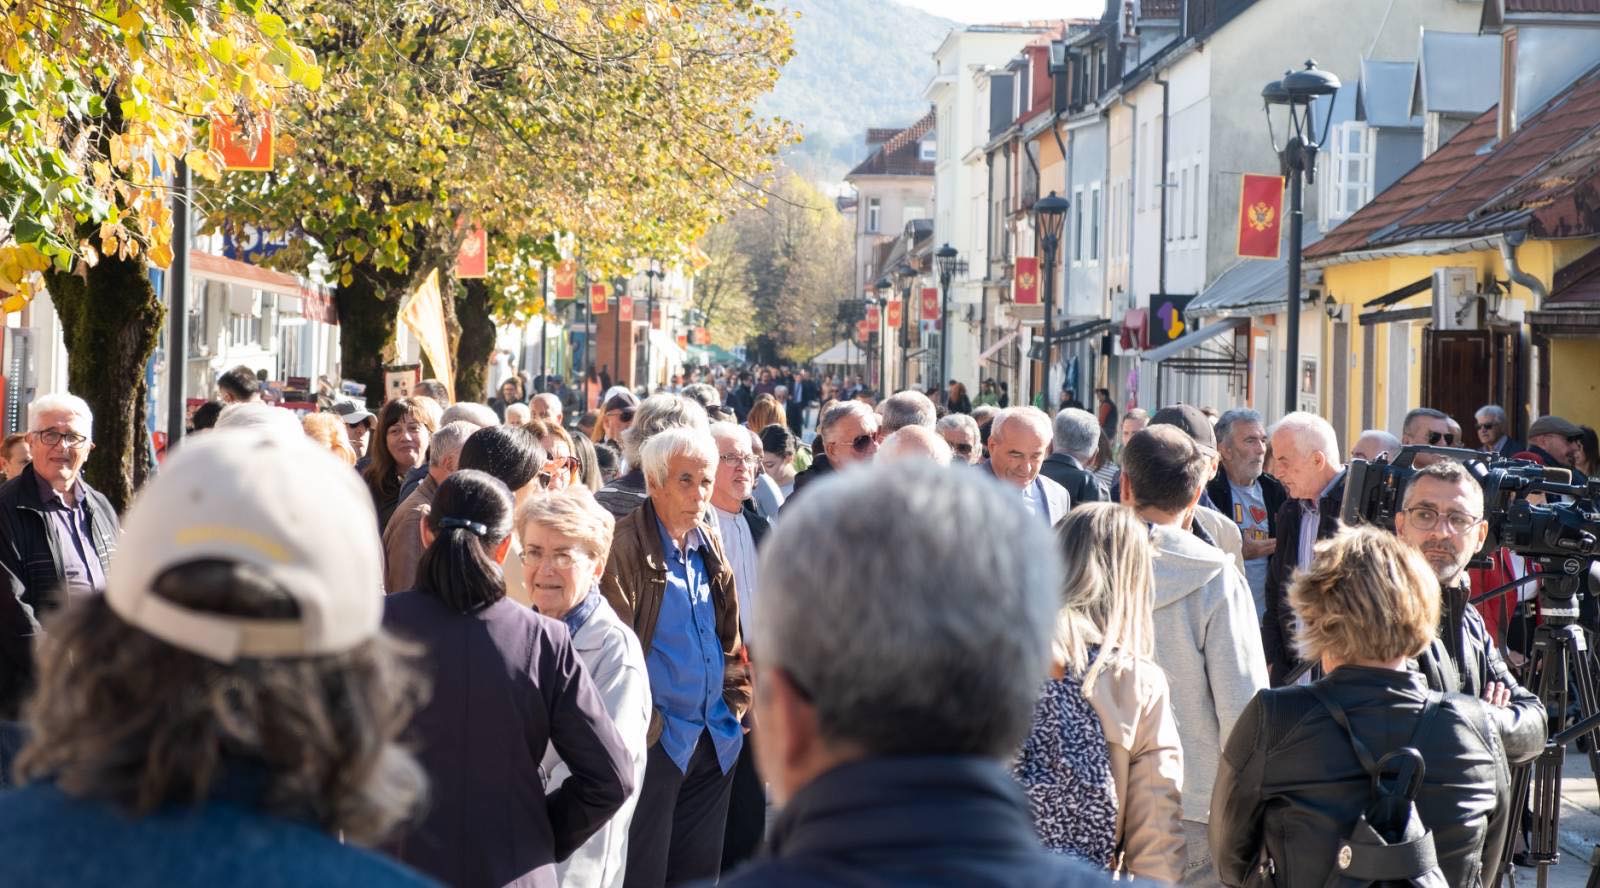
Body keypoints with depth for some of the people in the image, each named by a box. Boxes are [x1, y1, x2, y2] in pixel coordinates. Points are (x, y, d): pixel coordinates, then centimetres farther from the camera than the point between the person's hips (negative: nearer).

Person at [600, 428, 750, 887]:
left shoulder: (710, 546, 11)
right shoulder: (626, 544, -13)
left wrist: (736, 699, 8)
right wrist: (643, 724, -16)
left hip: (715, 741, 7)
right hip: (657, 741, -7)